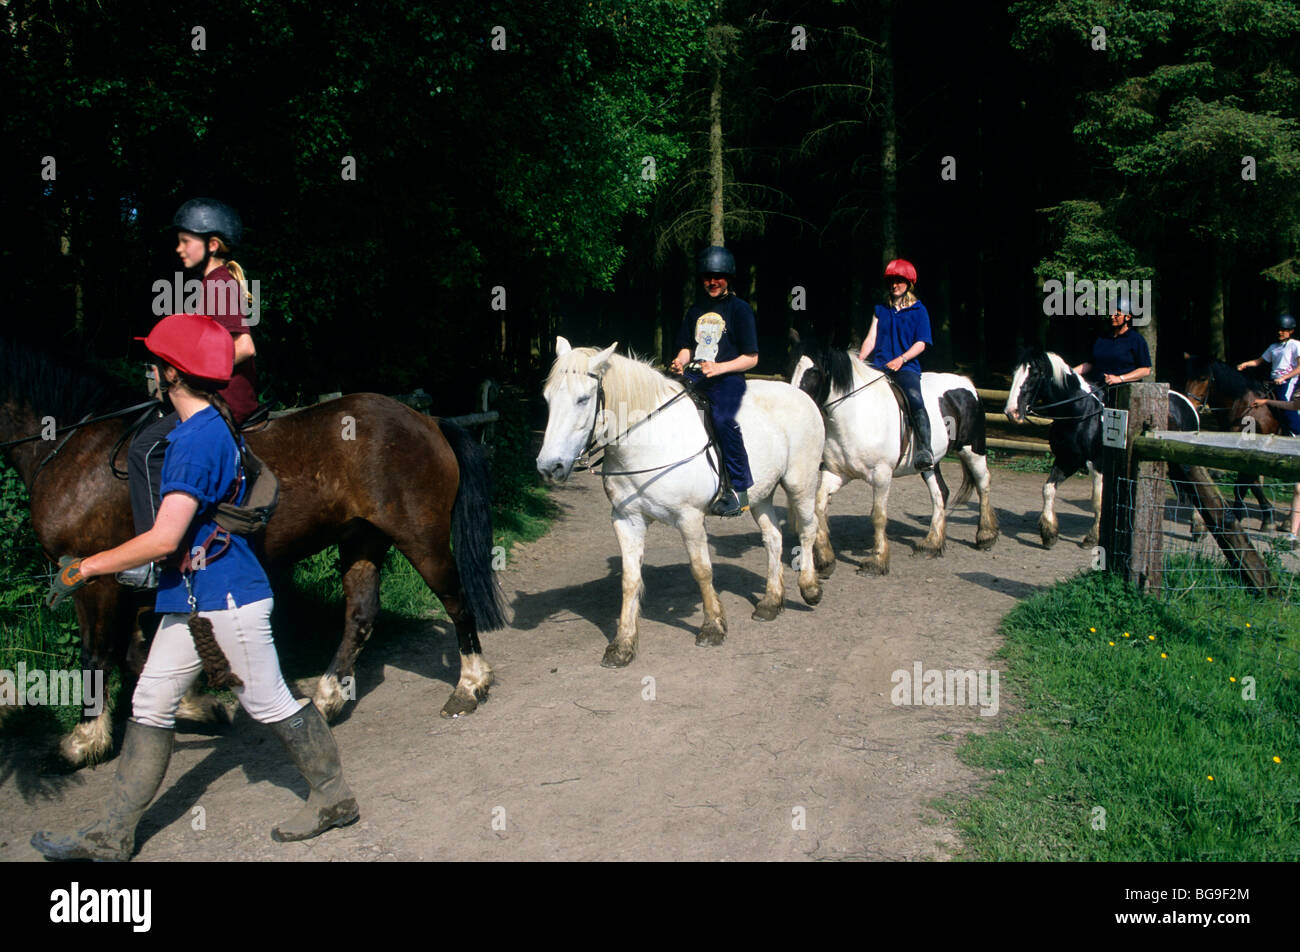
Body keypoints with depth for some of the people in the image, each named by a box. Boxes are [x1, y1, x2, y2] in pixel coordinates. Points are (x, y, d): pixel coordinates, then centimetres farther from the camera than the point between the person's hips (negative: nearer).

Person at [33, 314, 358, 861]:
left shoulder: (198, 440, -21)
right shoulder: (211, 426, 10)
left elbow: (164, 538, -26)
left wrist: (85, 568, -16)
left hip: (228, 599, -10)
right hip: (191, 599, 10)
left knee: (268, 703, 3)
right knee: (150, 706, 11)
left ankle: (334, 798, 21)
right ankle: (113, 837, 18)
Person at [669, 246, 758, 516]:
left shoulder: (739, 308, 3)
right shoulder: (695, 311, 19)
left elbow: (751, 358, -1)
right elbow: (687, 347, 25)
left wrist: (718, 367, -16)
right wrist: (680, 361, 0)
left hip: (727, 381, -6)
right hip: (696, 381, 6)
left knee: (722, 418, -33)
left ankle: (739, 489, -24)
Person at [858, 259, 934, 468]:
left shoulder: (918, 310, 8)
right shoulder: (881, 310, 19)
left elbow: (921, 343, 0)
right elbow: (871, 338, 11)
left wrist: (901, 359, -16)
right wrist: (859, 361, -7)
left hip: (906, 367, -4)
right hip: (878, 365, 4)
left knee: (915, 401, -31)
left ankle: (924, 450, -34)